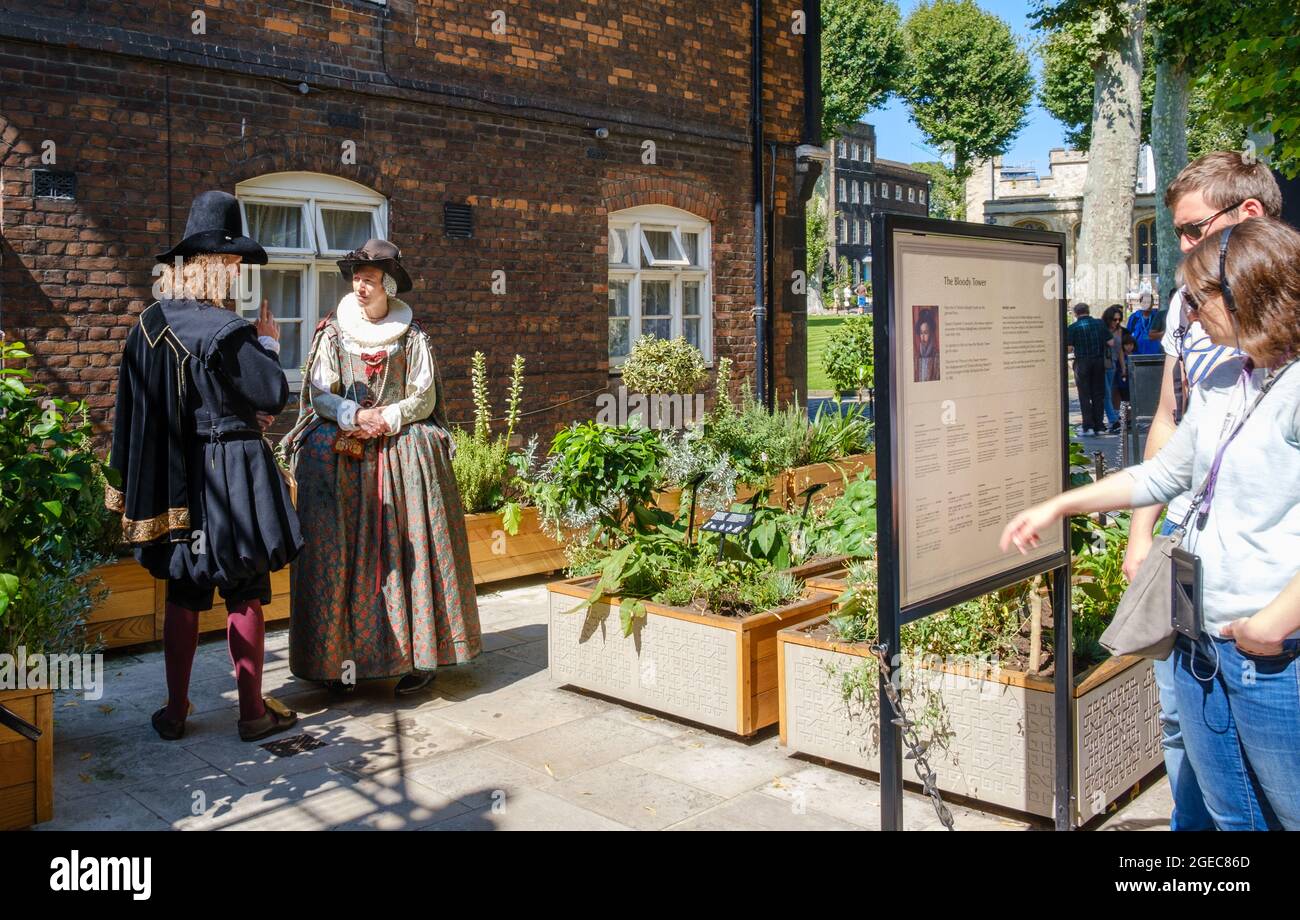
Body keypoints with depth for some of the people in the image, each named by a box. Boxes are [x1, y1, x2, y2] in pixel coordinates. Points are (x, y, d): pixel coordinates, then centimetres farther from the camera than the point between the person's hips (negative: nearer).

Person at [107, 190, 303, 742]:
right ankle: (253, 711, 14)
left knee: (183, 594, 15)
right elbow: (275, 396, -13)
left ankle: (175, 711, 23)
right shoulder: (225, 330, -17)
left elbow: (147, 406, 12)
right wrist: (269, 344, 2)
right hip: (229, 474, -6)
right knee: (245, 594, 5)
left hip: (172, 479, 6)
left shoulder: (150, 323, 3)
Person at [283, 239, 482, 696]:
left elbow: (424, 399, 2)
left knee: (407, 550, -6)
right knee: (340, 554, -4)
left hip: (403, 454, -1)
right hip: (339, 458, 1)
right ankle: (341, 657, 4)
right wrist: (355, 416, -15)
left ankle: (420, 654, 0)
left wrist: (387, 419, -13)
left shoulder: (412, 336, 6)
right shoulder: (332, 333, 8)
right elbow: (320, 395, 2)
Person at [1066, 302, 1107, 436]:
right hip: (1099, 360, 3)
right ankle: (1098, 426, 11)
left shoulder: (1073, 327, -6)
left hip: (1082, 362, -3)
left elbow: (1069, 348, -9)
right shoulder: (1099, 323, 2)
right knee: (1098, 395, 9)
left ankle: (1088, 426, -4)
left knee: (1084, 395, 2)